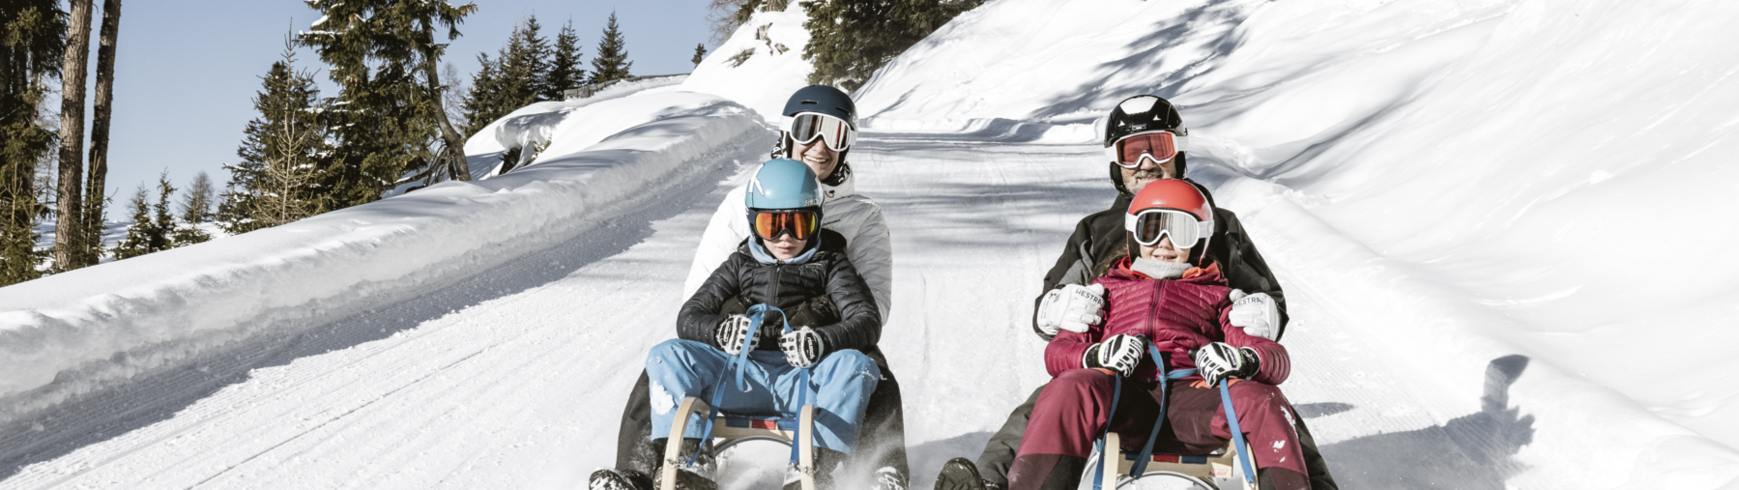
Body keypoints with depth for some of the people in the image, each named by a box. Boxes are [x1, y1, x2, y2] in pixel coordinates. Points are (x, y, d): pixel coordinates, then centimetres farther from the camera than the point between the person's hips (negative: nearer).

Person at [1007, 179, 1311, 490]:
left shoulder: (1215, 296, 30)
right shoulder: (1108, 288, 31)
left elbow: (1277, 359, 17)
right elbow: (1057, 351, 17)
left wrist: (1244, 360, -10)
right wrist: (1096, 355, -9)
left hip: (1191, 396, 1)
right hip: (1123, 398, -1)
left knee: (1261, 400, -29)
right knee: (1074, 387, -34)